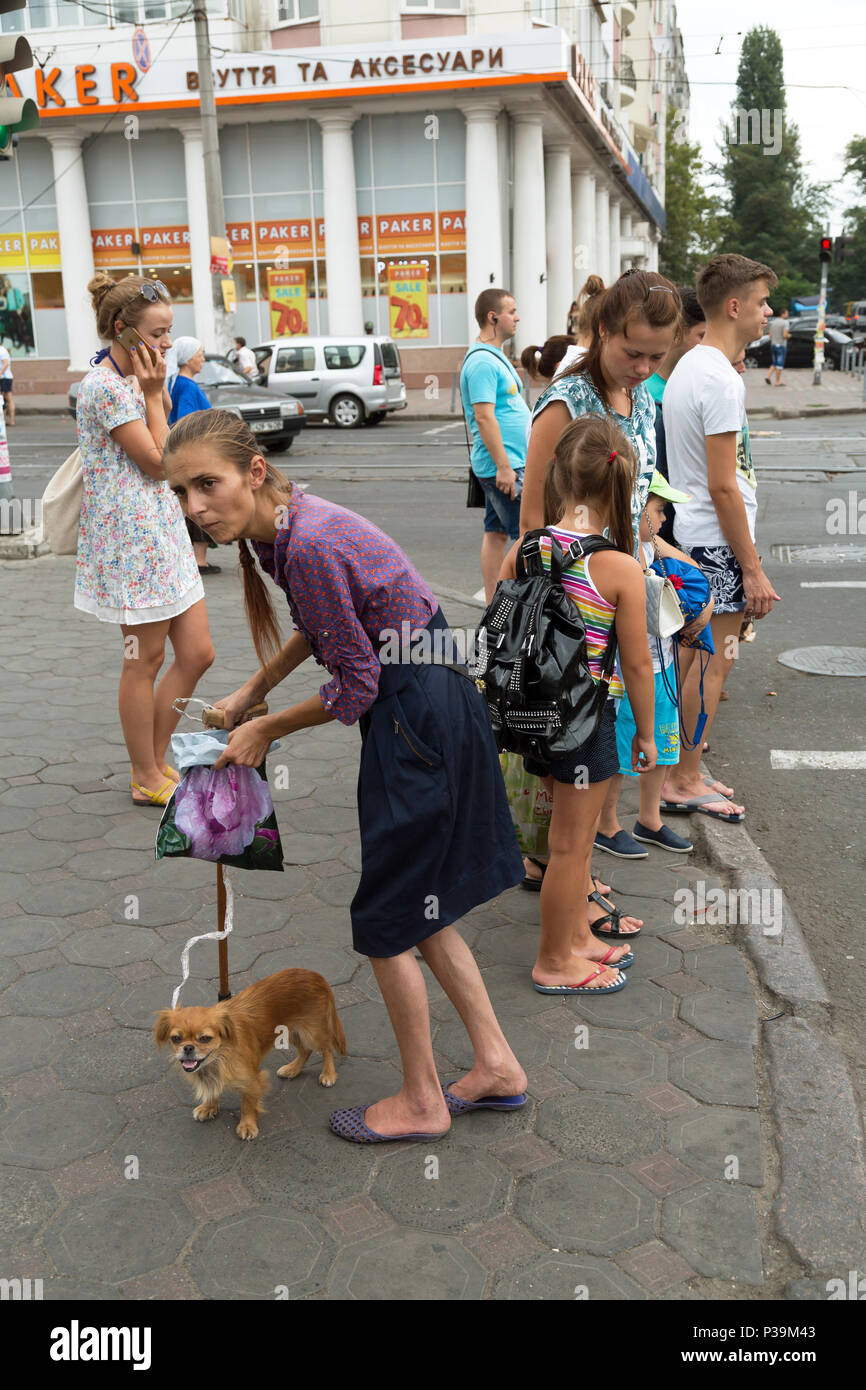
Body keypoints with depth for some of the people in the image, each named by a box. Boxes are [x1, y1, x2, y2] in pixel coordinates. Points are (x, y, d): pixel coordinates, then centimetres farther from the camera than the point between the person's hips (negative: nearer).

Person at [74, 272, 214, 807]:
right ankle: (147, 779, 18)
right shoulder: (105, 388, -16)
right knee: (146, 661, 2)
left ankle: (154, 761, 25)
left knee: (197, 653, 10)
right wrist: (153, 394, -9)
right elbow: (158, 462, -16)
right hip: (132, 540, -9)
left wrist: (157, 392, 8)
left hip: (164, 535, 9)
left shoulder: (134, 381, 13)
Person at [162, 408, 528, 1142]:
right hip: (427, 702, 10)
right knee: (421, 903, 19)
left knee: (389, 918, 6)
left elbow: (353, 685, -18)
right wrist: (249, 693, 18)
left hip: (418, 716, -10)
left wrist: (267, 730, -5)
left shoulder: (308, 546, -26)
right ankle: (497, 1064, 32)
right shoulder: (290, 524, 3)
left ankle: (422, 1102, 25)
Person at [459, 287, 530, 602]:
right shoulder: (482, 361, -16)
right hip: (502, 464, -10)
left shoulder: (494, 356, 18)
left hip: (506, 462, 10)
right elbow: (484, 416, -22)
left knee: (496, 532, 11)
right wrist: (504, 466, -24)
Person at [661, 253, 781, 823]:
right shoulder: (720, 379, -19)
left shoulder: (686, 368, 12)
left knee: (694, 657, 16)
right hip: (718, 542, -10)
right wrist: (753, 569, -18)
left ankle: (681, 771, 27)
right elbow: (723, 487, -22)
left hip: (688, 536, 10)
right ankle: (685, 783, 9)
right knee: (712, 664, -1)